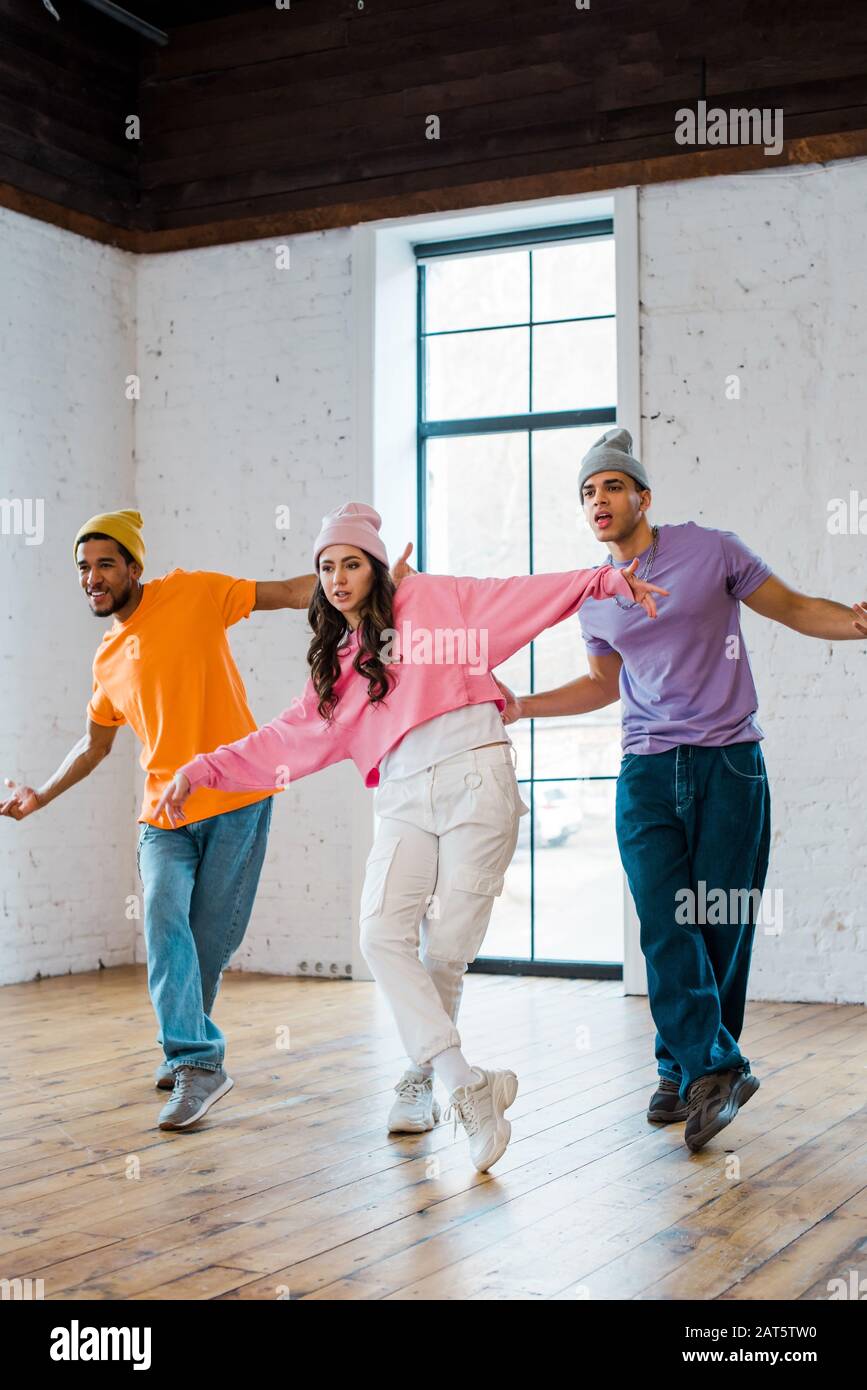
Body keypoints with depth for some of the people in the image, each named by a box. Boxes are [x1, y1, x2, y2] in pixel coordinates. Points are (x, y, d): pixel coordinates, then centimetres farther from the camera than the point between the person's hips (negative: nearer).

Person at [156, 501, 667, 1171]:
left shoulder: (428, 599, 10)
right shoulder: (336, 663, 23)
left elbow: (525, 595, 5)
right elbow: (287, 738, 21)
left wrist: (607, 580, -5)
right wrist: (205, 770, 14)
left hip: (475, 781, -4)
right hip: (406, 800, 4)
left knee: (447, 949, -4)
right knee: (383, 934, -17)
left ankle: (424, 1074, 19)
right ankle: (468, 1086, -17)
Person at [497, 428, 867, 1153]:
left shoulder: (710, 550, 0)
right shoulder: (593, 597, 12)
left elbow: (796, 608, 6)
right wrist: (522, 706, 19)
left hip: (729, 764, -3)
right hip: (648, 771, 3)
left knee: (719, 926, -2)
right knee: (665, 925, -10)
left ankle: (686, 1068, 10)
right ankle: (714, 1069, -8)